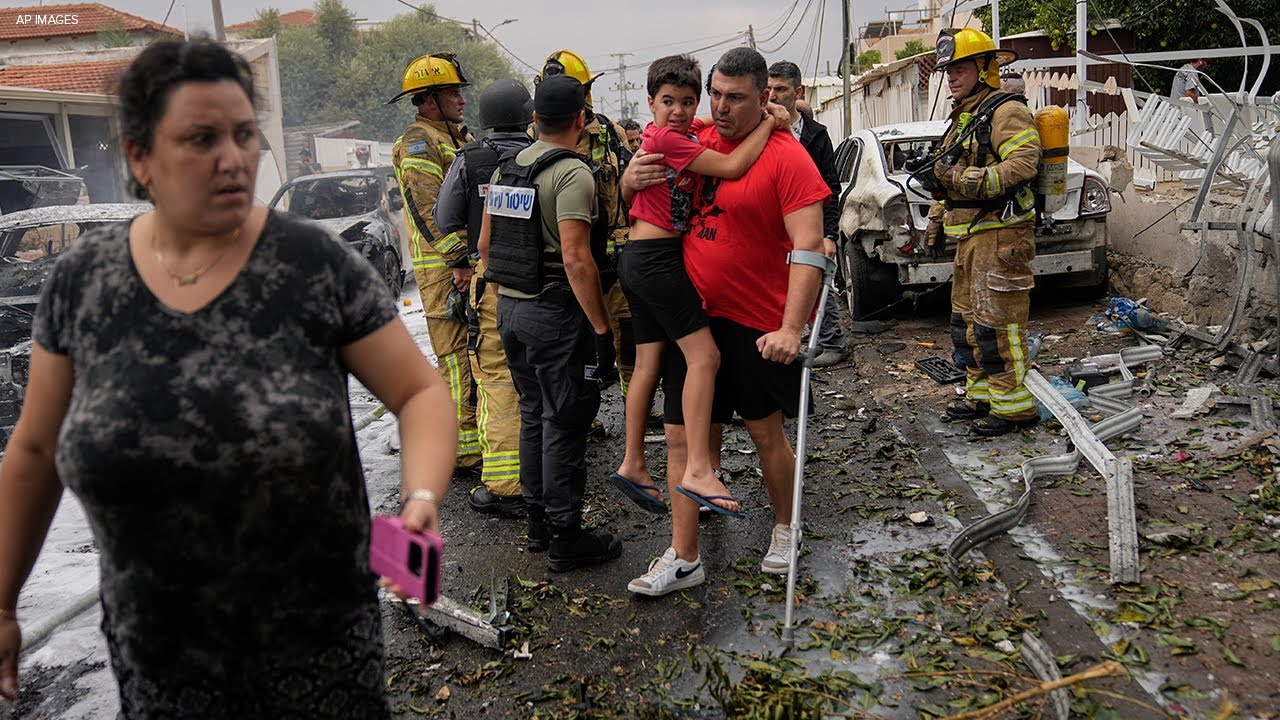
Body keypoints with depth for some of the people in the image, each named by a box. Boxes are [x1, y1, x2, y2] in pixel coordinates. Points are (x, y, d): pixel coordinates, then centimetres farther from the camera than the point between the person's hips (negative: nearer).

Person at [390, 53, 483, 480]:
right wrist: (458, 260, -22)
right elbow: (427, 211, -18)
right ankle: (465, 452, -4)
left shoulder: (457, 137, 21)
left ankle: (480, 432, 26)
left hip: (472, 262, 9)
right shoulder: (418, 143, -9)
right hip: (445, 268, -9)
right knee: (458, 358, -8)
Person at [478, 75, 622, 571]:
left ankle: (538, 519, 29)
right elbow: (576, 259, -22)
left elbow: (485, 243, 15)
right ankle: (565, 538, 8)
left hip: (509, 307, 8)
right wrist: (601, 328, -18)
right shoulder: (572, 173, -14)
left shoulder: (506, 170, 10)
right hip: (555, 312, -8)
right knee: (564, 424, 0)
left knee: (534, 416, 18)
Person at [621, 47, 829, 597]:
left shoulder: (786, 157, -12)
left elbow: (808, 245, -18)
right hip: (694, 317, 5)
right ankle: (683, 559, 16)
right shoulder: (696, 141, 5)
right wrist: (633, 177, -5)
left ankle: (785, 529, 37)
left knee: (766, 433, 12)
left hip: (758, 324, -5)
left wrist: (791, 328, -26)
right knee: (680, 434, 5)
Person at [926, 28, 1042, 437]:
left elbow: (1022, 164, -24)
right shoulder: (962, 118, 22)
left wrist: (967, 180, -28)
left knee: (997, 322, -9)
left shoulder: (1006, 112, -9)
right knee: (967, 319, 15)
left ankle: (1013, 406, -3)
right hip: (968, 237, 10)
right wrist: (937, 221, 24)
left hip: (1000, 234, -10)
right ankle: (981, 395, 25)